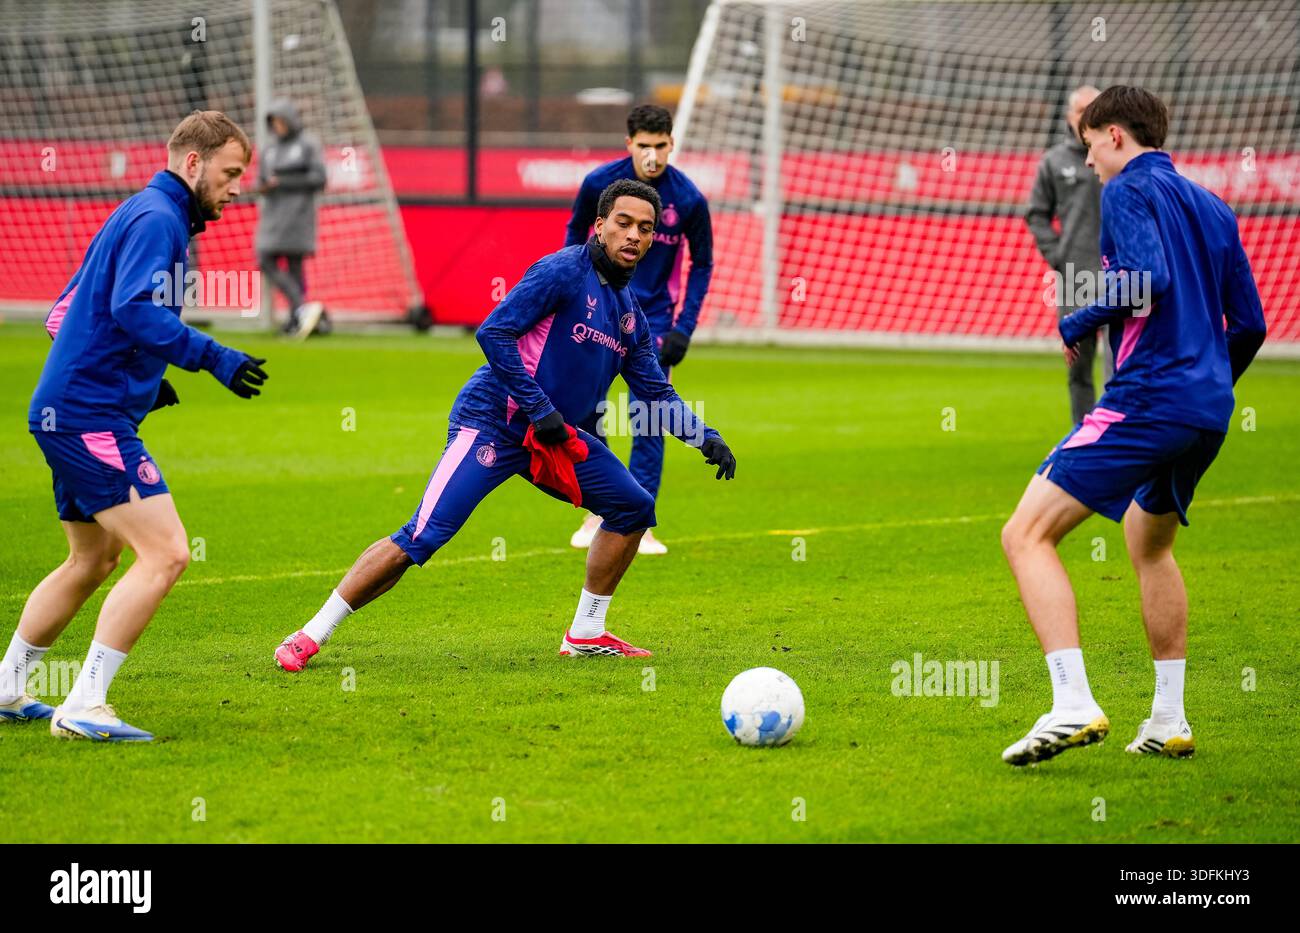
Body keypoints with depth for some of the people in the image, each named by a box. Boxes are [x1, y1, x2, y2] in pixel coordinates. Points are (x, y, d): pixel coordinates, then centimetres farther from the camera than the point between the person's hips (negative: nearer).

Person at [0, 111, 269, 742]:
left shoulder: (139, 216, 20)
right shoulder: (156, 219, -12)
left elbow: (64, 315, 26)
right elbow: (136, 310, -28)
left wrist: (143, 377, 22)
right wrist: (213, 358, -26)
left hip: (66, 413, 11)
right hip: (91, 418, -11)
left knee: (92, 562, 24)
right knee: (165, 553, -16)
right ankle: (85, 708, -17)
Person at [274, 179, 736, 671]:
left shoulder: (629, 312, 13)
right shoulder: (562, 272, -12)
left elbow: (656, 390, 24)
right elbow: (493, 332, -18)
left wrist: (706, 438, 16)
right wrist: (538, 408, -19)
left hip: (554, 434, 8)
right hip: (492, 422, -8)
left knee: (633, 508, 5)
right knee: (422, 537, -18)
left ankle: (586, 633, 17)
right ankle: (310, 636, -12)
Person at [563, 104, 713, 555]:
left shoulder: (688, 199, -12)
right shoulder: (599, 183, -10)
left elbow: (702, 264, 0)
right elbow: (576, 232, 9)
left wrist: (684, 328, -6)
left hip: (652, 317, -1)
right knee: (584, 408, -1)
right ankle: (598, 513, 16)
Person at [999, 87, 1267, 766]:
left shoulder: (1128, 191, -4)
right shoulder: (1212, 208, 20)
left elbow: (1147, 279, -22)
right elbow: (1249, 324, 19)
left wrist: (1077, 324, -7)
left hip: (1147, 398, -9)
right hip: (1208, 413, 9)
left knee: (1028, 534, -11)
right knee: (1150, 544, 29)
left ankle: (1073, 704, -26)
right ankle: (1168, 722, 27)